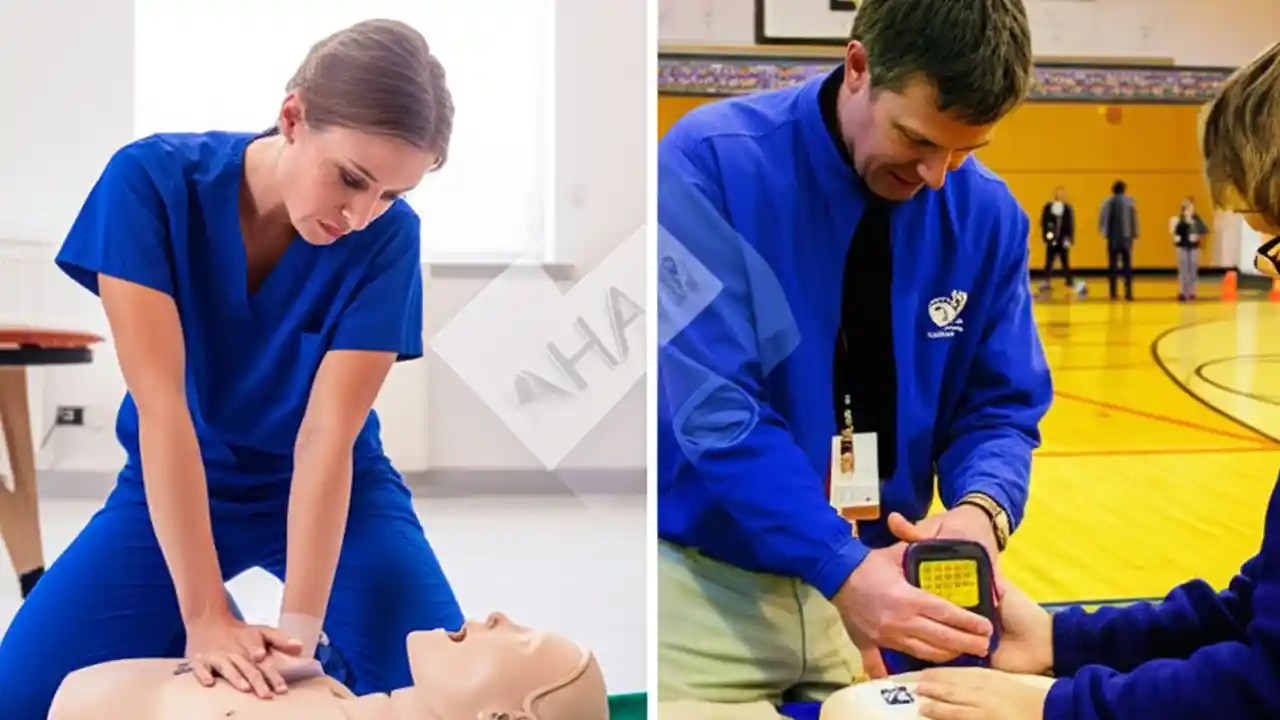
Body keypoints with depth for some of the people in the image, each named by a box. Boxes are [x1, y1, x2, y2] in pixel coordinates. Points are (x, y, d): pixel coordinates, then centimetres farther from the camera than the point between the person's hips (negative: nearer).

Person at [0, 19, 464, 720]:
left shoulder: (387, 237, -22)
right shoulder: (152, 180, -23)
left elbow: (327, 436, -25)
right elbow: (160, 402, -29)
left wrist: (301, 622, -35)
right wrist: (205, 617, -34)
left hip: (333, 492, 0)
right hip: (173, 488, 1)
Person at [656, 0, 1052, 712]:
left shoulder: (986, 214, -3)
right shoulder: (712, 162, -17)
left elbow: (999, 404, 3)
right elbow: (714, 409, -23)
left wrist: (982, 506, -19)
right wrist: (843, 569, -30)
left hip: (880, 575, 4)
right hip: (705, 582, -4)